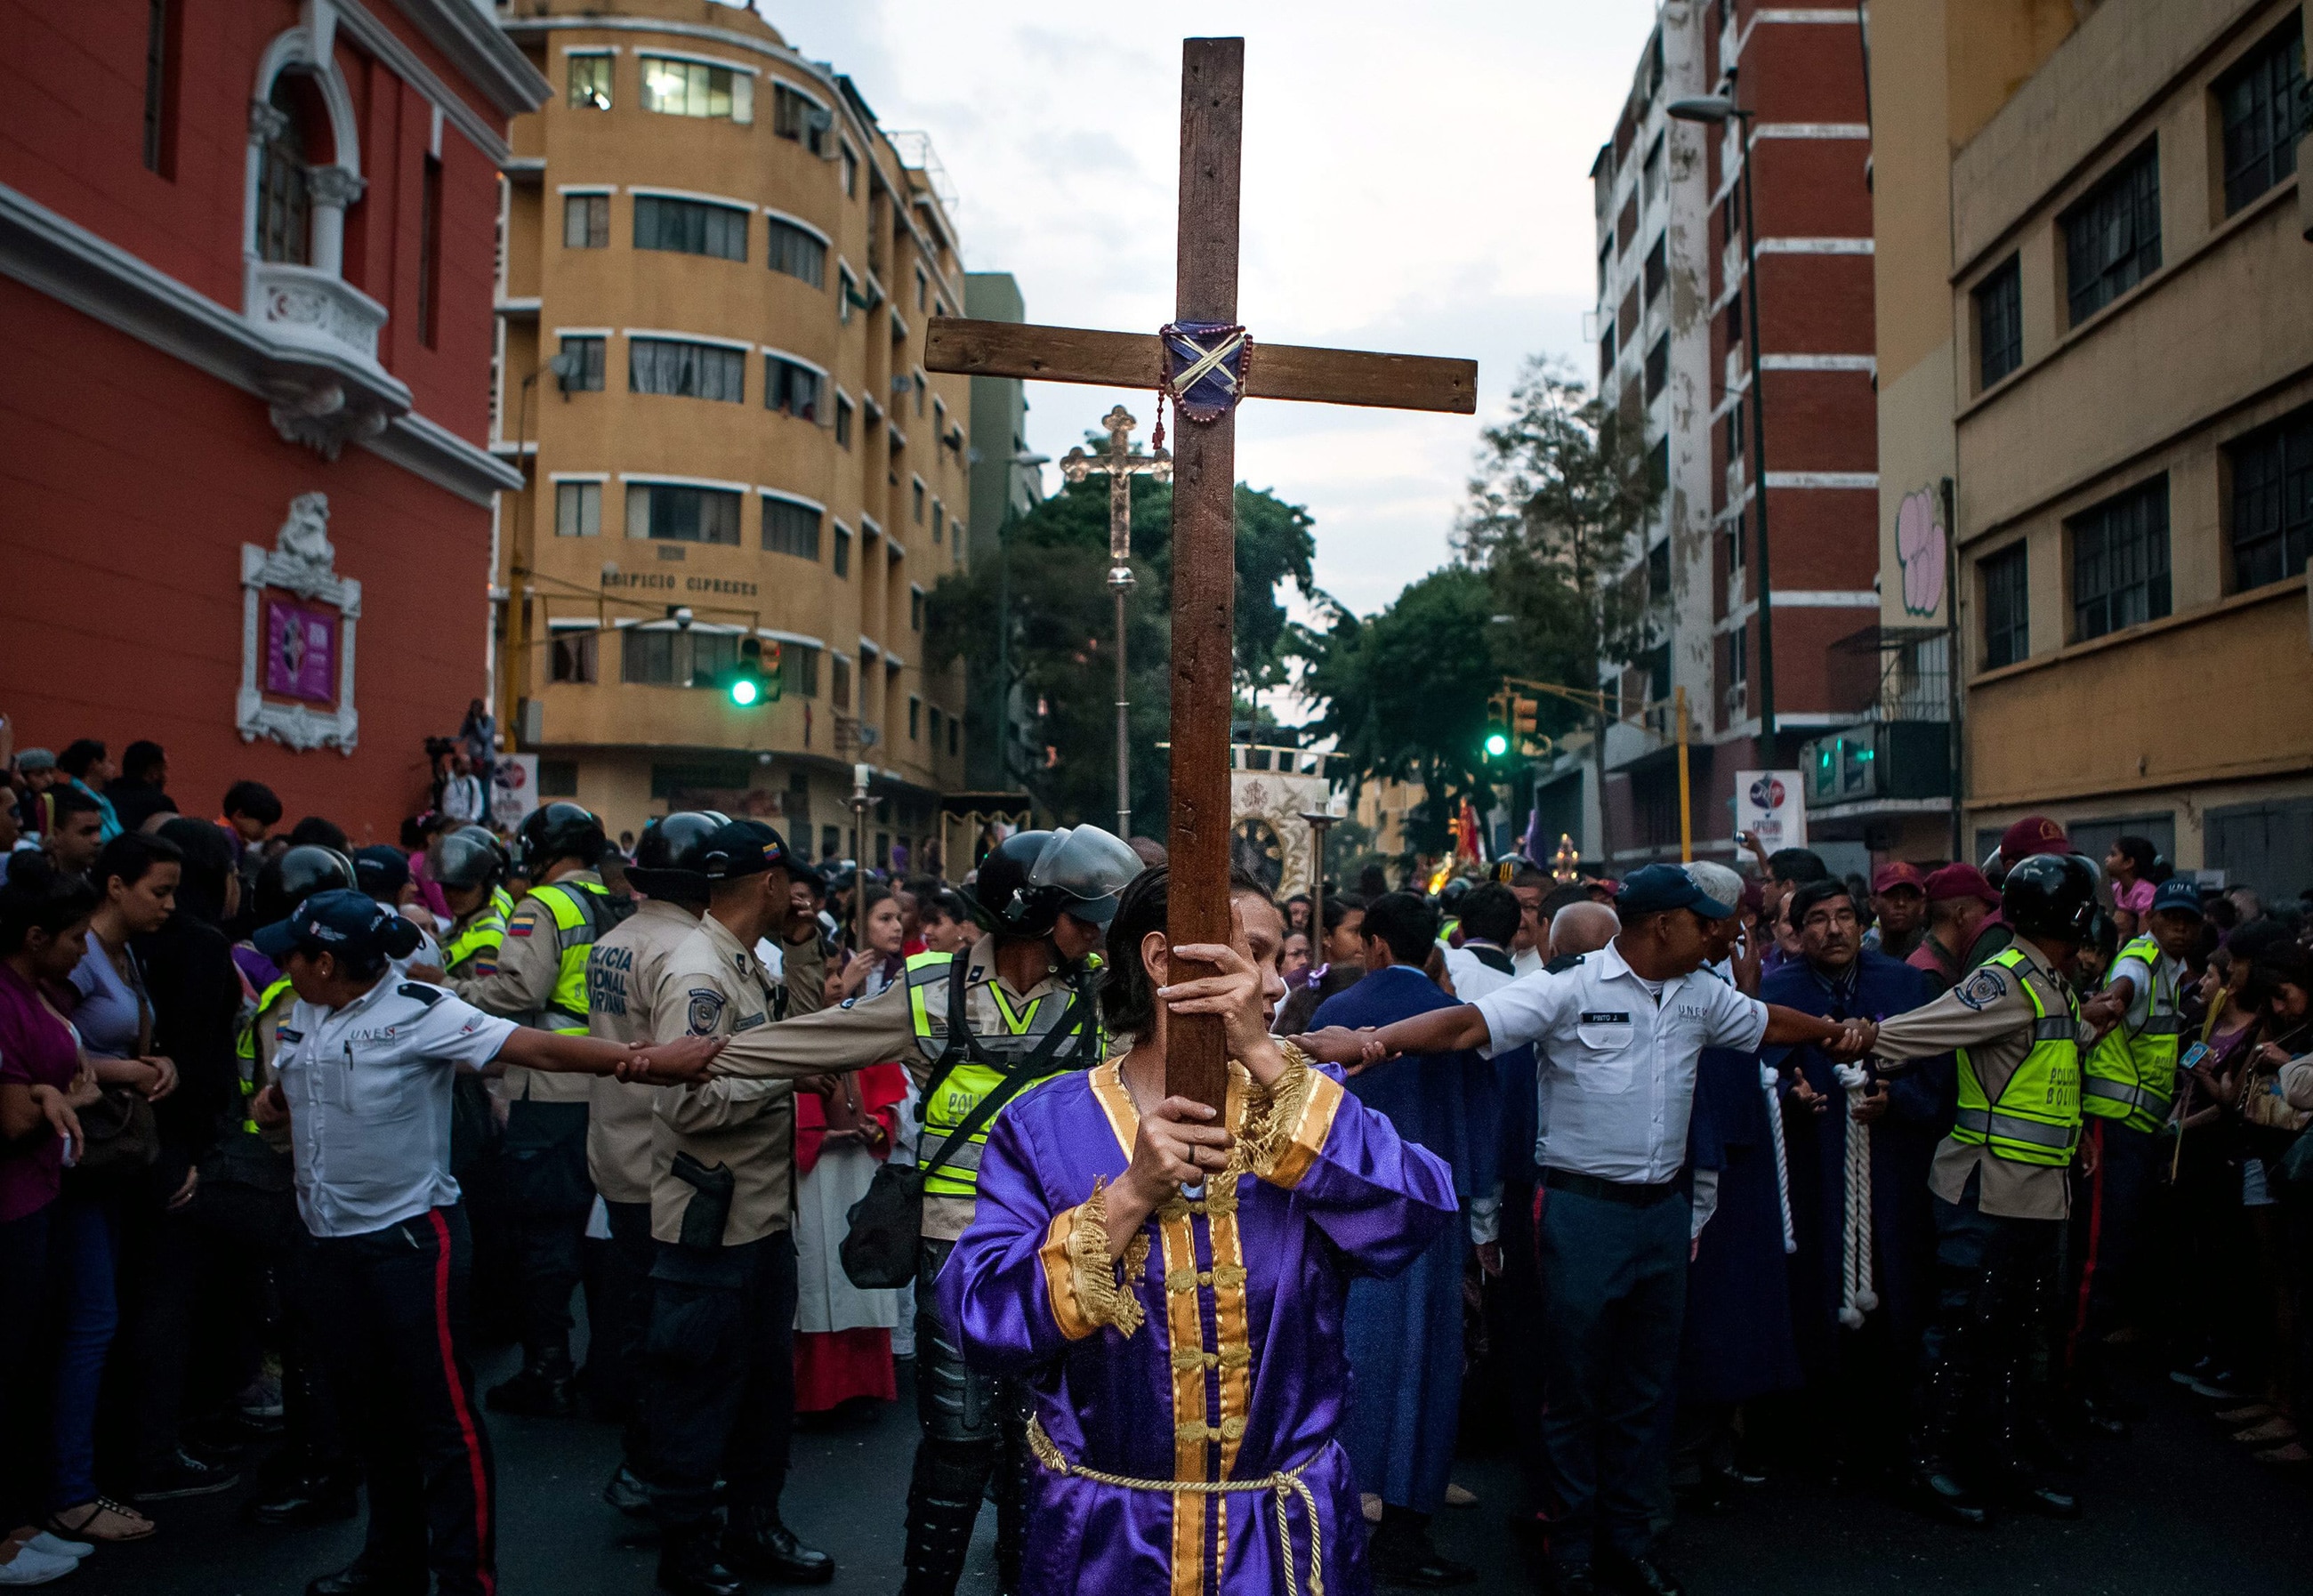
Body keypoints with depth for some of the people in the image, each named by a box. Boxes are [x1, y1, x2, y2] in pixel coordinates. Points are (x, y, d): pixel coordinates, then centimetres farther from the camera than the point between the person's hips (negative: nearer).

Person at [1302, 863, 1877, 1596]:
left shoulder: (1701, 997, 7)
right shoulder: (1569, 991, -15)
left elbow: (1767, 1021, 26)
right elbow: (1467, 1022, -25)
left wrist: (1838, 1031, 19)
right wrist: (1370, 1041, -38)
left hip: (1663, 1210, 6)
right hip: (1585, 1211, -6)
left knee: (1646, 1390, 15)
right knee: (1577, 1388, 6)